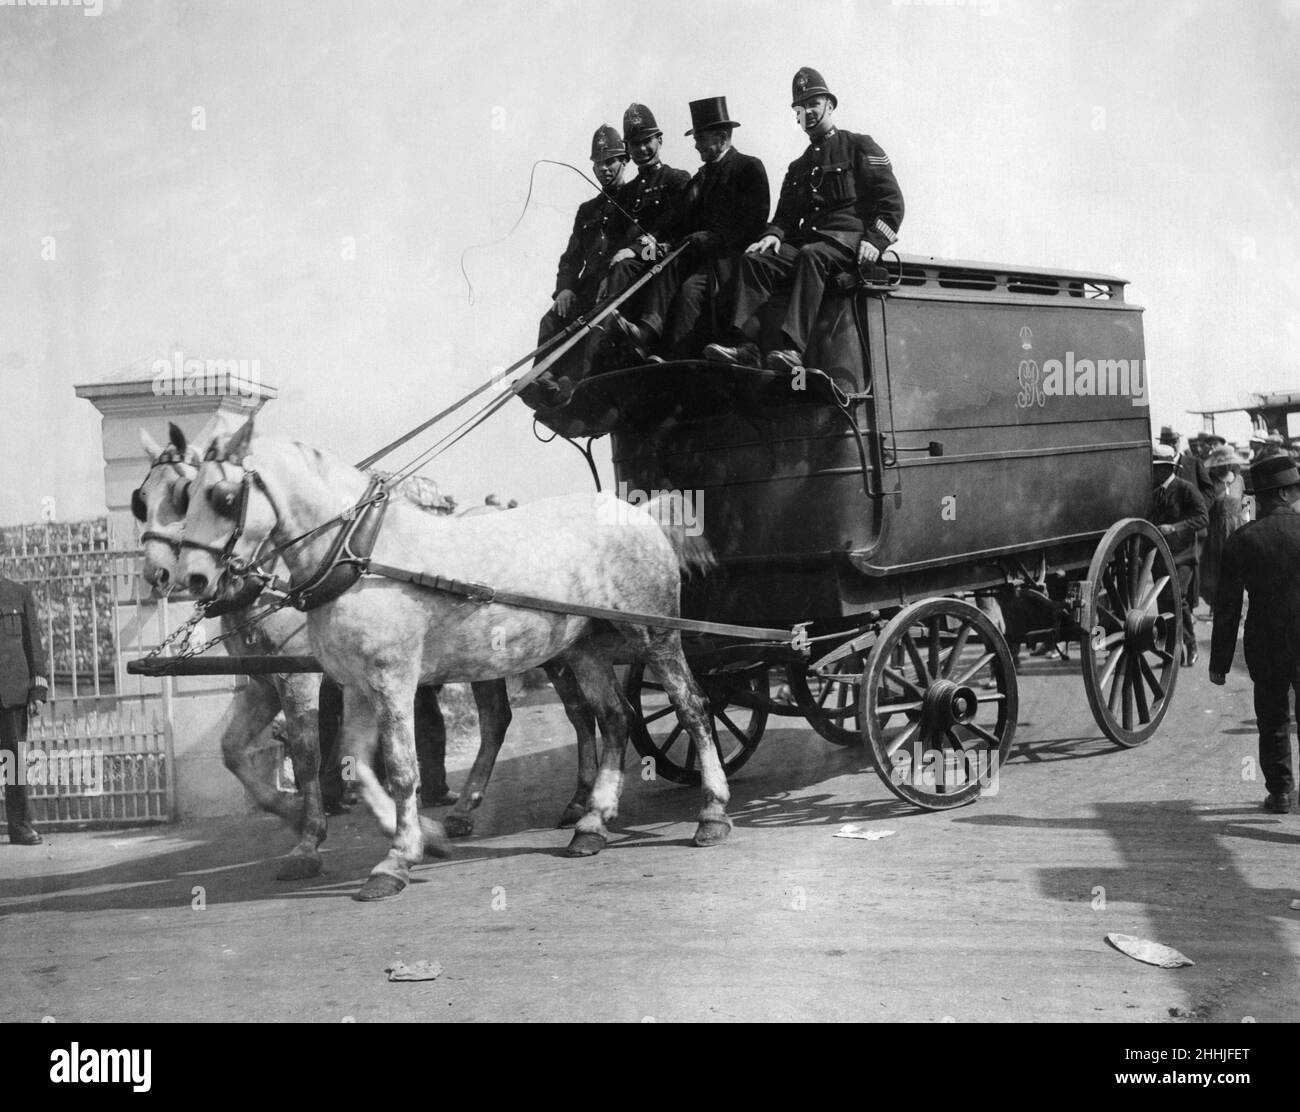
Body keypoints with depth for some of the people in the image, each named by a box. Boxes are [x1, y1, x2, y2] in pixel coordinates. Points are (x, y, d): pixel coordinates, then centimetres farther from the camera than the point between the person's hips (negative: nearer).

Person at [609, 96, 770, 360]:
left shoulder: (749, 168, 4)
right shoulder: (700, 177, 28)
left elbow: (754, 221, -7)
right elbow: (686, 224, 21)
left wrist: (712, 238, -15)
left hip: (730, 254, -6)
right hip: (697, 253, 6)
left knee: (690, 289, -31)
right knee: (669, 266, -25)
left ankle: (678, 356, -39)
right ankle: (648, 327, -45)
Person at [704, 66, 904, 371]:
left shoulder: (858, 147, 11)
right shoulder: (798, 168, 29)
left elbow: (891, 200, 1)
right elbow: (785, 215, 23)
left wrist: (874, 240, -15)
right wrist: (773, 234, -2)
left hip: (847, 241, -6)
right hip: (806, 240, 6)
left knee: (811, 255, -38)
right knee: (753, 259, -20)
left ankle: (793, 348, -52)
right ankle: (741, 343, -35)